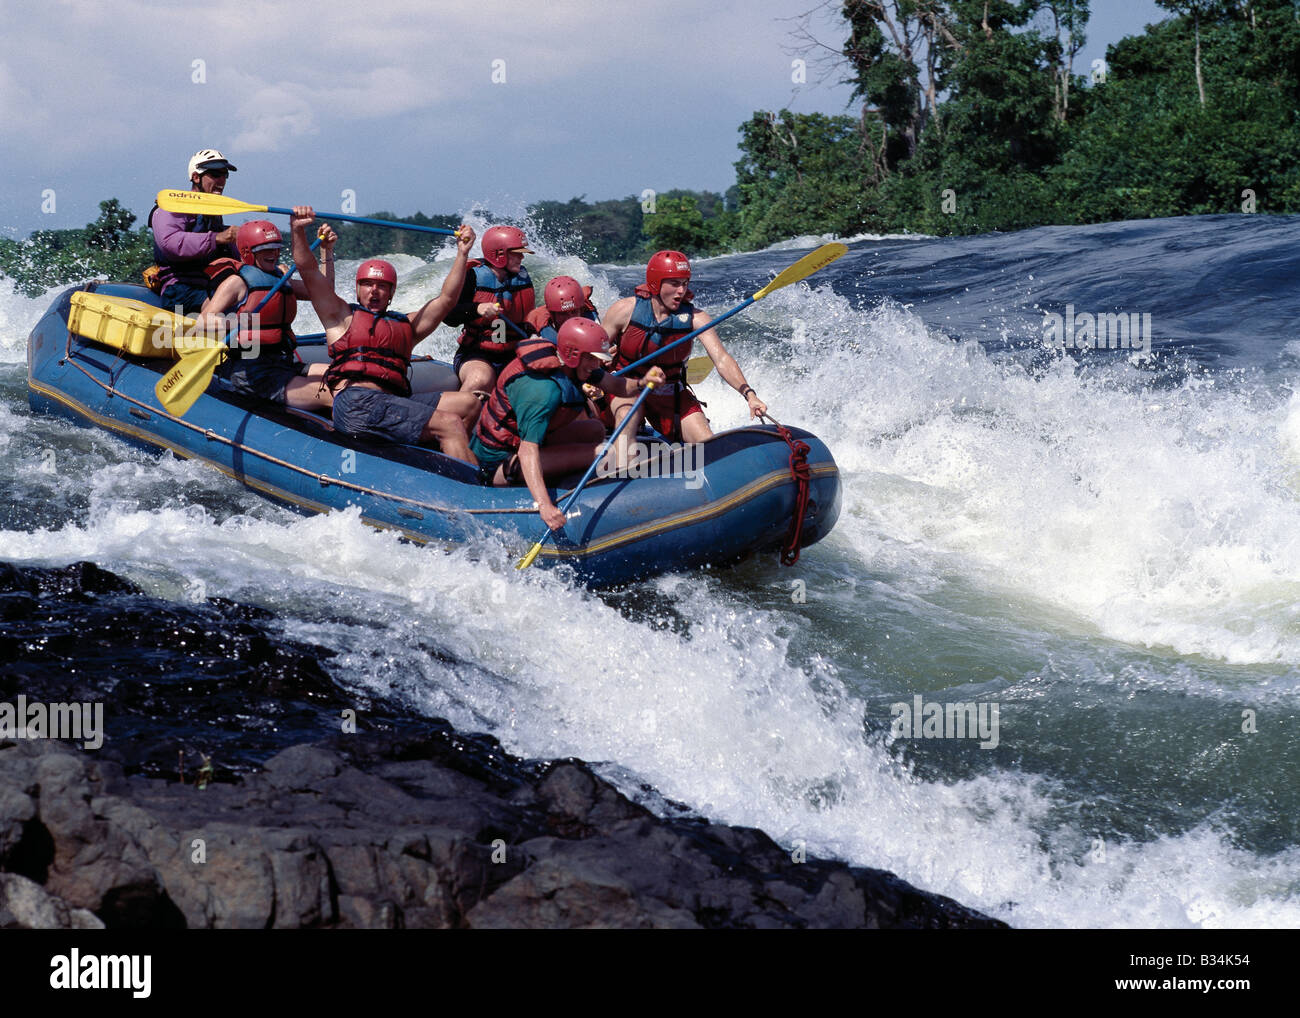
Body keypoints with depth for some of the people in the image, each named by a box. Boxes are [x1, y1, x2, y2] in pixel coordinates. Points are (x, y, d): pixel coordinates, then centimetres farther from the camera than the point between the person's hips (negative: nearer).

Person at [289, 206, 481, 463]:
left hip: (394, 403, 7)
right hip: (355, 402, -7)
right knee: (451, 423, -20)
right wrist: (298, 231, -1)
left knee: (467, 403, -11)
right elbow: (308, 271, 11)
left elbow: (446, 299, 28)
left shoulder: (405, 326, 32)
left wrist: (462, 253, 22)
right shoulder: (342, 316, 20)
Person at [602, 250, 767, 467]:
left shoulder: (694, 318, -12)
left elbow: (722, 360, -22)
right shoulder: (625, 310, -14)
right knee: (627, 418, -36)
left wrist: (749, 394, -37)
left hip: (672, 394, 3)